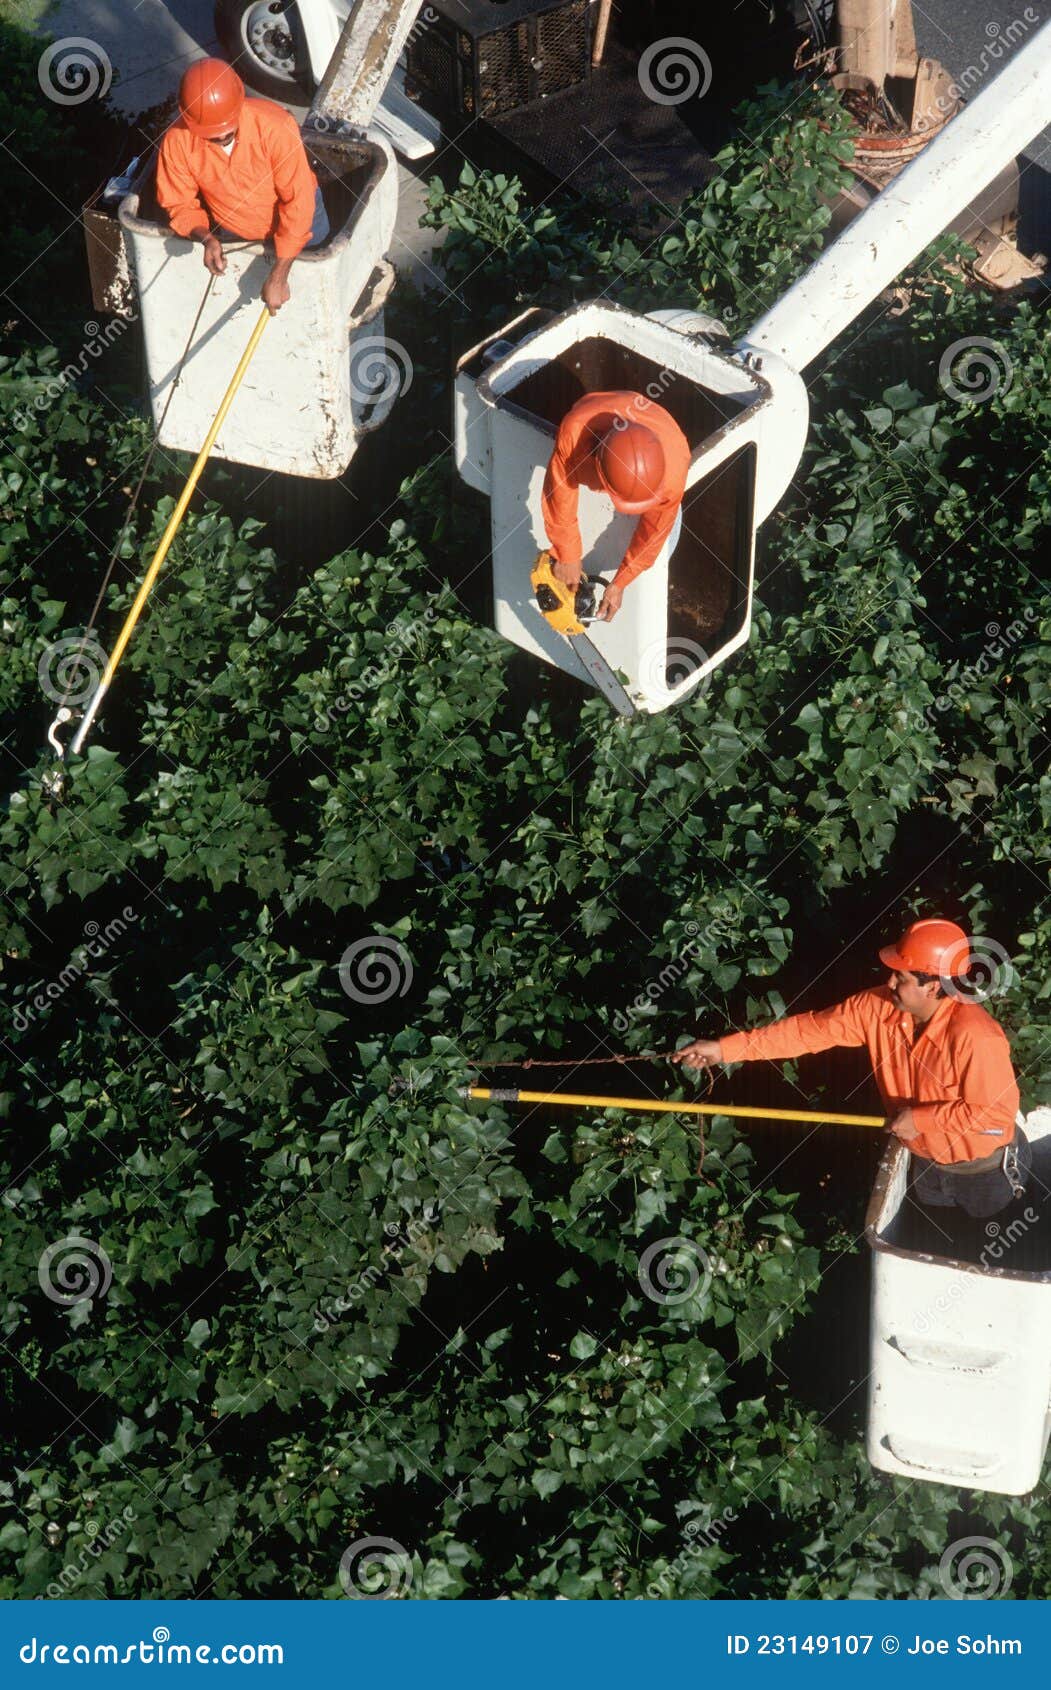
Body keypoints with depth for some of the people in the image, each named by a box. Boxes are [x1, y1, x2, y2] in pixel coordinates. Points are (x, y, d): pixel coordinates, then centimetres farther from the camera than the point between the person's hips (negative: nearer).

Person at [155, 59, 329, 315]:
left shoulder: (275, 126, -37)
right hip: (233, 233, 2)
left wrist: (279, 277, -35)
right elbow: (180, 205, -14)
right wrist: (206, 238, -37)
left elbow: (298, 202, -33)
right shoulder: (177, 141, -28)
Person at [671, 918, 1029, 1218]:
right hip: (926, 1163, 6)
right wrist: (726, 1048, -18)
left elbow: (998, 1113, -33)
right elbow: (812, 1029, -15)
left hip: (985, 1173, -6)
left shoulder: (974, 1036, -38)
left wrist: (921, 1119, -28)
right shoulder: (878, 1007, -18)